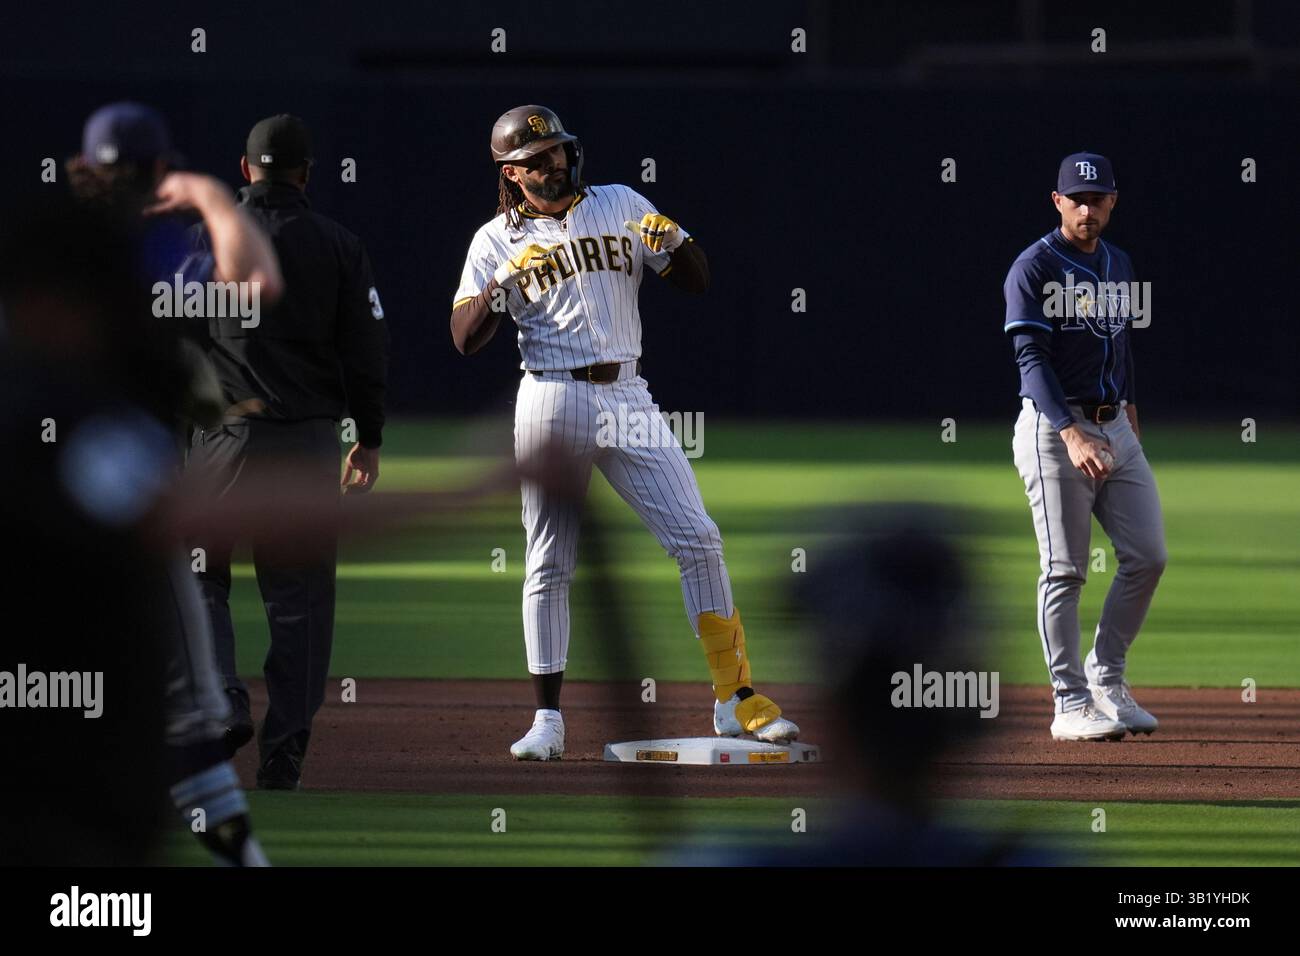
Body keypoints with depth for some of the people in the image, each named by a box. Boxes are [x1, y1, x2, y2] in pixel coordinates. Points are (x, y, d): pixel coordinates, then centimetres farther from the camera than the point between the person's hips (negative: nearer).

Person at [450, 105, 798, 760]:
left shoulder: (621, 207, 10)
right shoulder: (497, 240, 4)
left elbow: (698, 282, 9)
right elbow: (465, 338, -4)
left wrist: (672, 241, -11)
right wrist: (504, 282, -20)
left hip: (627, 399, 2)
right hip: (551, 403, -2)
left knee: (698, 540, -5)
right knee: (549, 565, 0)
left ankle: (735, 697, 1)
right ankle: (547, 719, 6)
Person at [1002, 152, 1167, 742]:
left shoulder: (1117, 265, 14)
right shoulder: (1033, 269, -10)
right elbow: (1032, 358, -19)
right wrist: (1071, 434, -30)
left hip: (1115, 428, 7)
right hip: (1053, 428, -7)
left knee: (1147, 556, 2)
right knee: (1065, 570, -6)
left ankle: (1107, 677, 16)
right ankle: (1071, 703, -2)